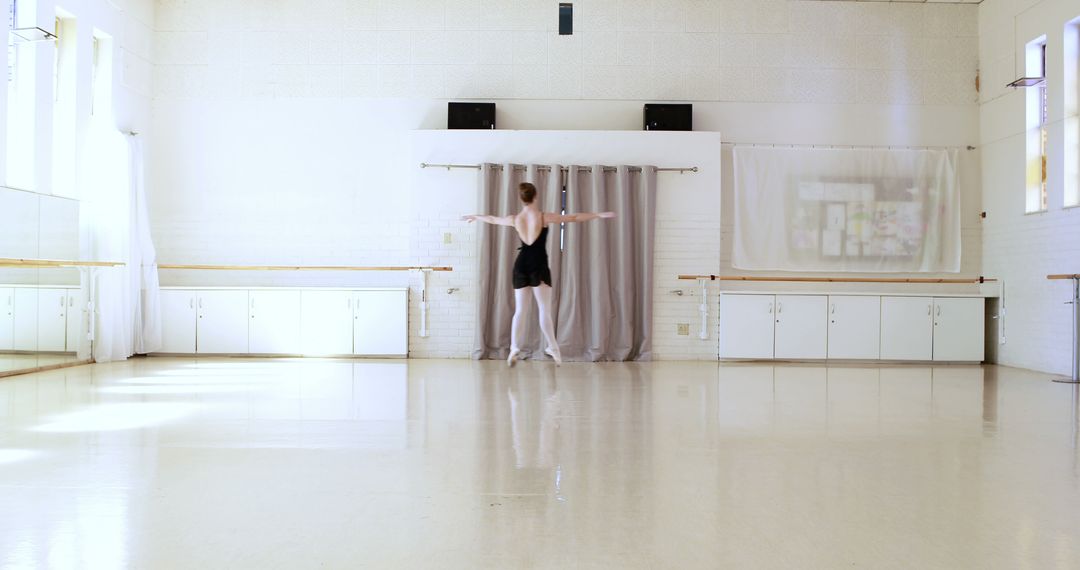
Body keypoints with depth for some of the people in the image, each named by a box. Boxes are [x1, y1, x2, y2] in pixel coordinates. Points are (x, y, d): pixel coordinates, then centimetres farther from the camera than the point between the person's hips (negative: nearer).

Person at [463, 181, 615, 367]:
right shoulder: (544, 217, -7)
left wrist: (474, 217, 40)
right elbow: (574, 217, -6)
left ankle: (514, 347, -3)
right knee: (545, 310, -2)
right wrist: (599, 215, 1)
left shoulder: (515, 219, 3)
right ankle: (553, 347, -5)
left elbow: (492, 219, 21)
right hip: (539, 266, -4)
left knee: (519, 310, 7)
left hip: (521, 266, 4)